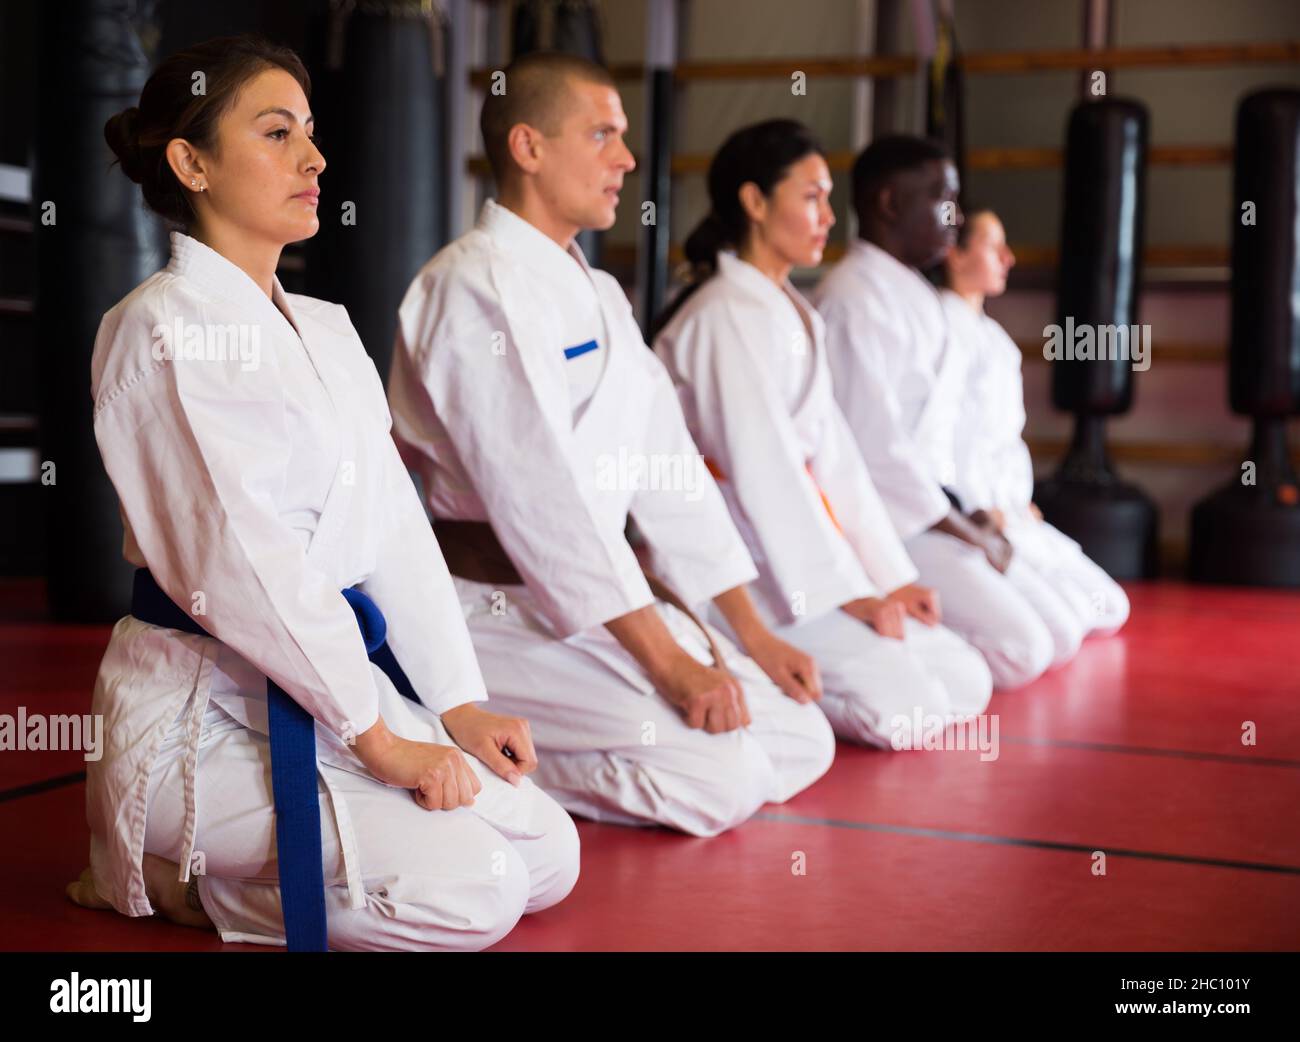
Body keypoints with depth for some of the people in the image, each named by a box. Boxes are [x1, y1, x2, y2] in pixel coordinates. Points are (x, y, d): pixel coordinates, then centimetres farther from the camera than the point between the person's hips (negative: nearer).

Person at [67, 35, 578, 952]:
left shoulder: (325, 328, 13)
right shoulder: (161, 329, -13)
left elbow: (397, 524, 9)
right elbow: (238, 559, -20)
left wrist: (459, 704, 0)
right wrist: (377, 735, -18)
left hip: (341, 687, 9)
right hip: (204, 711, -8)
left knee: (550, 856, 1)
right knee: (472, 889, -21)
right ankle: (169, 870, 0)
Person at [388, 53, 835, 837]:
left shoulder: (598, 294, 16)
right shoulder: (479, 286, -14)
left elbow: (669, 464, 14)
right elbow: (538, 490, -22)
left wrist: (753, 633, 7)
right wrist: (666, 661, -24)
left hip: (602, 594, 9)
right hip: (500, 609, -9)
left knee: (802, 744, 4)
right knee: (717, 779, -21)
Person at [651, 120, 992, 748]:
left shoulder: (792, 315, 17)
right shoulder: (728, 315, -13)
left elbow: (834, 456, 13)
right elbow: (764, 469, -19)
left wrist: (890, 578, 6)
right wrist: (847, 595, -18)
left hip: (790, 549, 10)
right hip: (739, 570, -9)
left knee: (966, 685, 6)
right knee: (904, 710, -20)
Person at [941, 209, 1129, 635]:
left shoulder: (988, 331, 19)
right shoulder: (944, 324, -11)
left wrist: (1016, 505, 9)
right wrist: (984, 513, -16)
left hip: (1004, 509, 10)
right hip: (964, 514, -10)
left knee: (1109, 610, 10)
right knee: (1067, 617, -14)